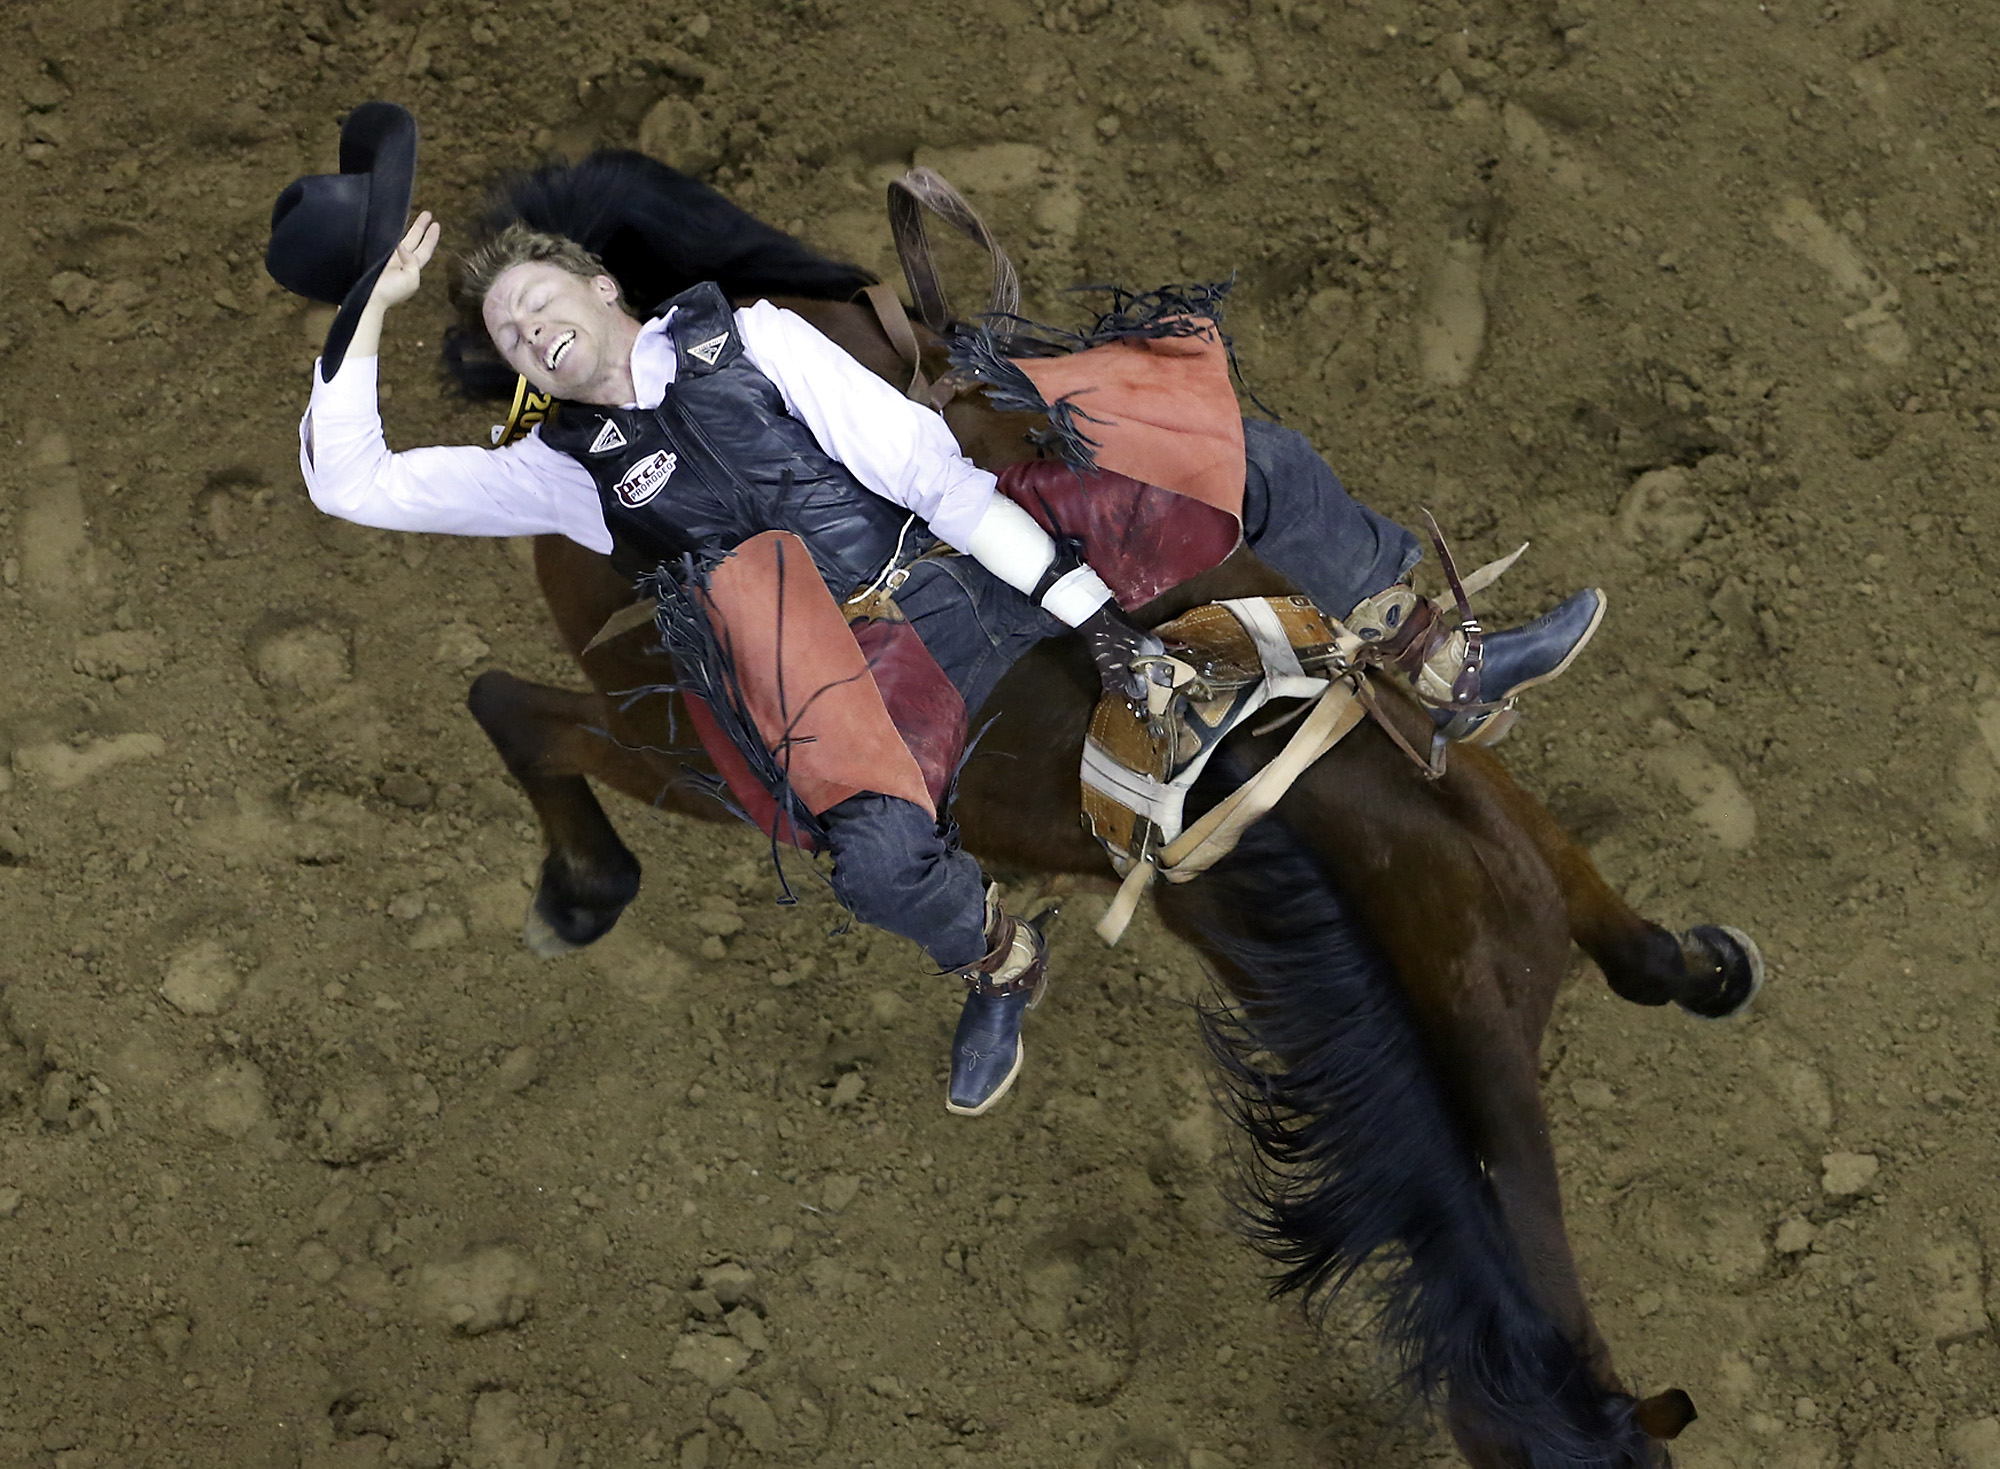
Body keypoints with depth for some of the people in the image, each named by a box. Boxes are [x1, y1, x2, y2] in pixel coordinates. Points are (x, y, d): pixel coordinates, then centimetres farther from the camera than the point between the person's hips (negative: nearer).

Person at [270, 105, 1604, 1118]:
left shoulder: (745, 333, 5)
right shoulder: (568, 469, 7)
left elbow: (918, 458, -4)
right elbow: (347, 481, 1)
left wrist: (1077, 593, -12)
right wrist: (372, 305, -4)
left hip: (992, 552, 1)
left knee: (1257, 463, -9)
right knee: (879, 857, -34)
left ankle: (1446, 673, 9)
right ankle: (998, 968, 1)